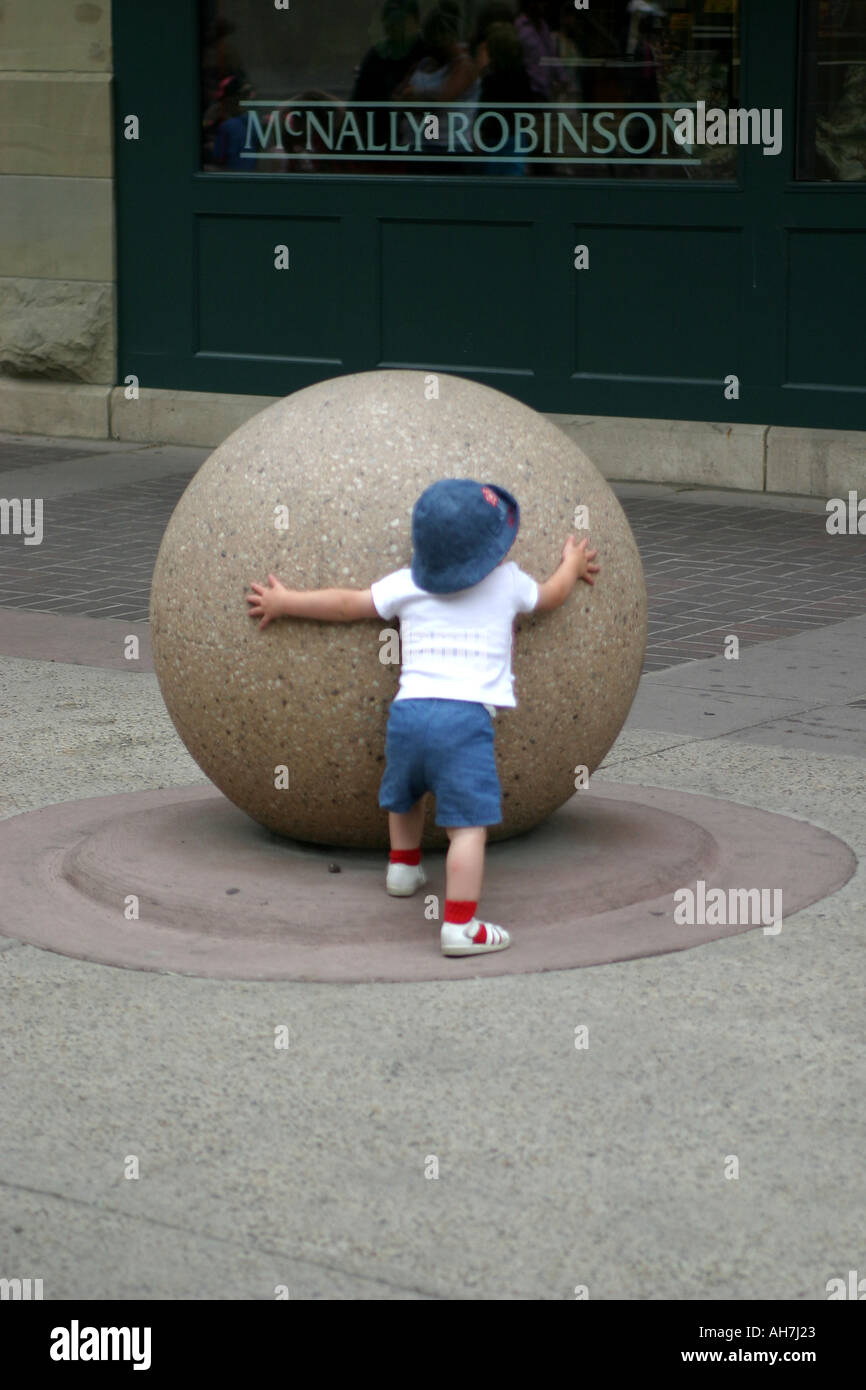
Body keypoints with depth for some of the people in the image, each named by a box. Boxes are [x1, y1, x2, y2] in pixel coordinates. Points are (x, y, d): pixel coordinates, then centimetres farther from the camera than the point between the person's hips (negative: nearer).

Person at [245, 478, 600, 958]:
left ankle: (404, 865, 52)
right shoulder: (508, 582, 8)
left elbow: (349, 604, 15)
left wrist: (285, 602, 29)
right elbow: (551, 595, 28)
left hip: (408, 710, 4)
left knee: (405, 792, 33)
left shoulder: (407, 585, 10)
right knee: (469, 824, -8)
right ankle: (459, 926, -17)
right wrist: (571, 566, 50)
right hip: (466, 718, -4)